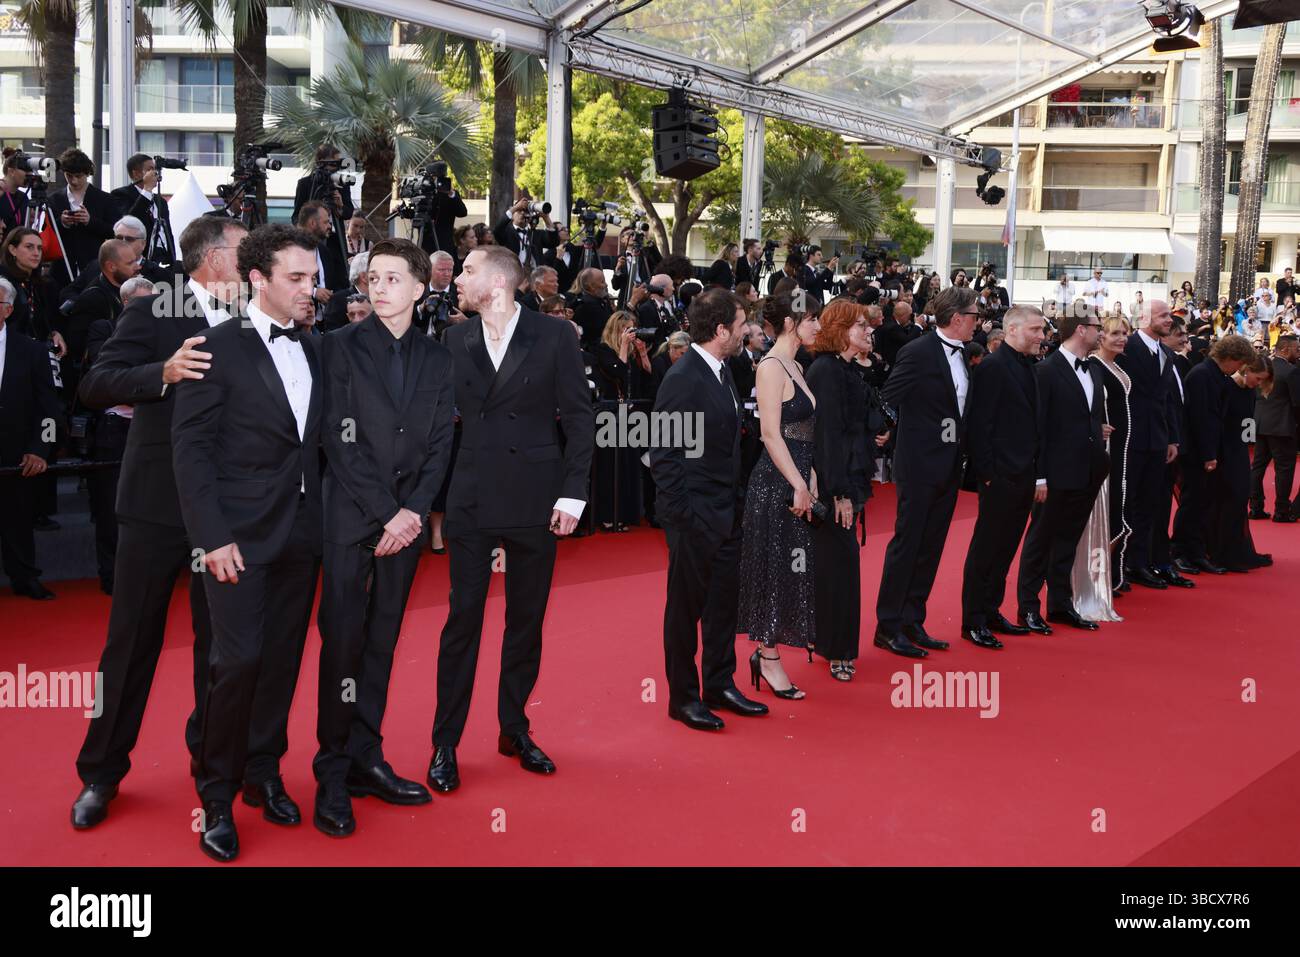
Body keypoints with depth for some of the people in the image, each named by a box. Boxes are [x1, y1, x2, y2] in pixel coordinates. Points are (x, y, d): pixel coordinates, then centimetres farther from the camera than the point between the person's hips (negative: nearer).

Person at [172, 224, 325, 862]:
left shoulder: (312, 351, 12)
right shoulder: (219, 347, -5)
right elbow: (190, 446, -9)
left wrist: (324, 519, 4)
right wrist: (212, 536, -14)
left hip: (301, 535, 5)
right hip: (241, 535, -5)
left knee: (282, 661, 10)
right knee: (238, 660, -9)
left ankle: (264, 774, 25)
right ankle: (217, 795, 7)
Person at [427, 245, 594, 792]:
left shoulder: (553, 337, -2)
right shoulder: (455, 338, 5)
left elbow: (579, 418, -1)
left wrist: (572, 493, -6)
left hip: (534, 500, -1)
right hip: (471, 500, 1)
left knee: (527, 619, 10)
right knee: (463, 618, 3)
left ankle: (514, 730, 25)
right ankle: (445, 742, 12)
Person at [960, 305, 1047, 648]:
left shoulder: (1028, 367, 13)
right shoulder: (993, 367, -12)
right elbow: (979, 424, -15)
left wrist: (1039, 474, 15)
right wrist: (987, 474, -17)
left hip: (1023, 476, 8)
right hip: (1001, 476, -8)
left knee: (1005, 549, 14)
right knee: (986, 550, 0)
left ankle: (991, 613, 24)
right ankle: (973, 622, 7)